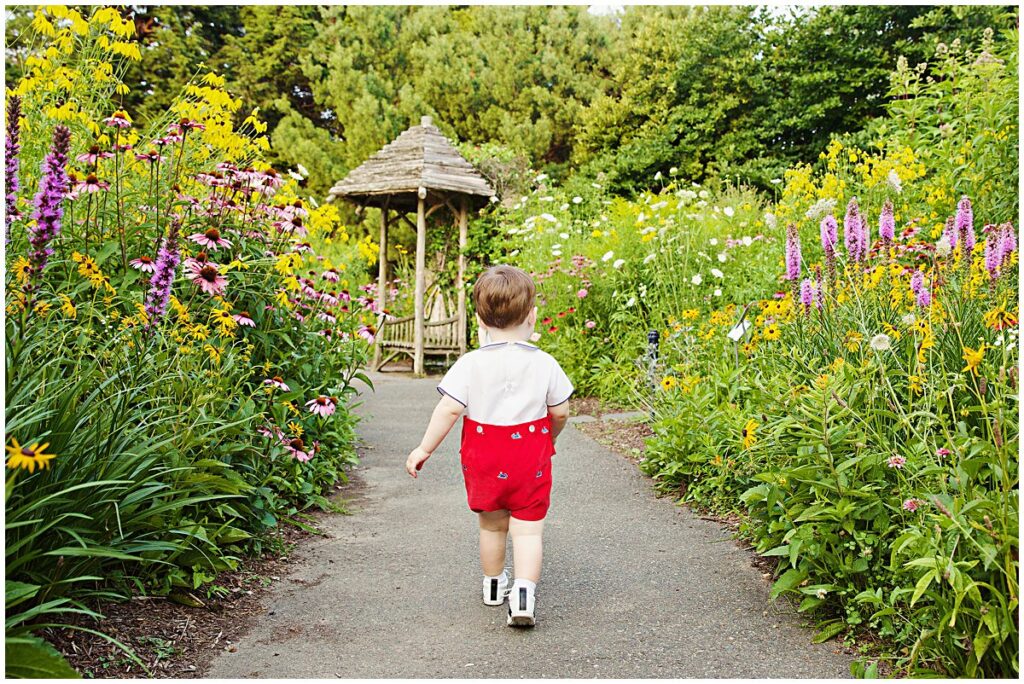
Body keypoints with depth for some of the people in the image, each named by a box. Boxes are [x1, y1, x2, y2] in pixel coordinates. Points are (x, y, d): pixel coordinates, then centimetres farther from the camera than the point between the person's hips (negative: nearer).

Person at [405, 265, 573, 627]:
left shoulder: (470, 364, -10)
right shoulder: (545, 364, -7)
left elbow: (448, 410, -13)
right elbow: (560, 412, 0)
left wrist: (424, 449, -4)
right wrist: (550, 438, 20)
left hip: (482, 459, 1)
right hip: (531, 459, -1)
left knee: (491, 525, 18)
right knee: (528, 529, 4)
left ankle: (493, 585, 37)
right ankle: (524, 590, -13)